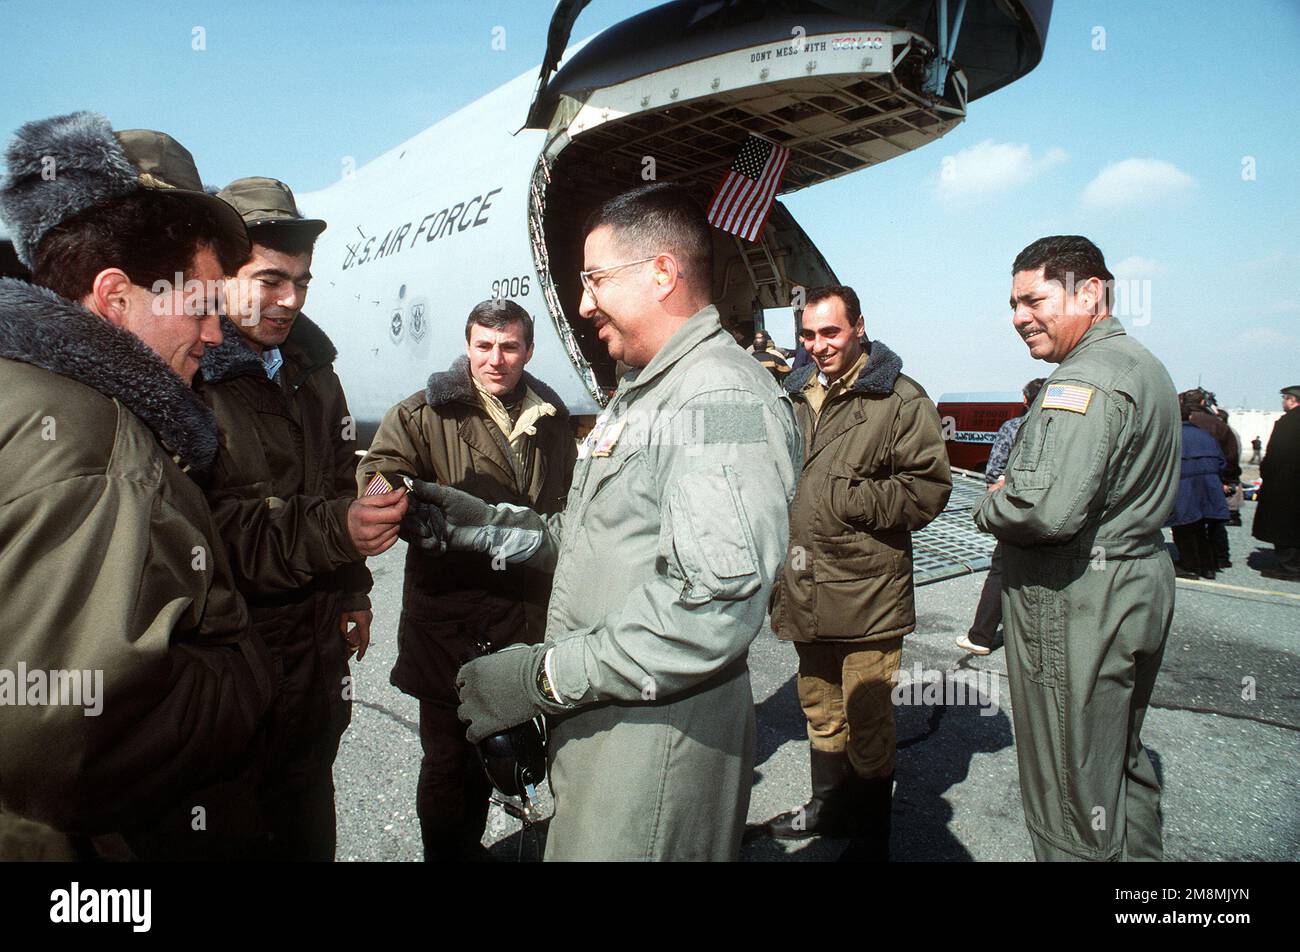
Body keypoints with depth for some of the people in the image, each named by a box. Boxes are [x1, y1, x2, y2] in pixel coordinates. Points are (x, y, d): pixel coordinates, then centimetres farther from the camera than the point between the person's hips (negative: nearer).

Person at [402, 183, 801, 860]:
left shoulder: (722, 399, -21)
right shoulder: (642, 394, 16)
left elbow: (714, 609, -29)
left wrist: (545, 676, -22)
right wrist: (485, 525, 6)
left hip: (661, 735, -9)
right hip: (599, 721, 10)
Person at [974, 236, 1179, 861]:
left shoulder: (1085, 377, -20)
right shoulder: (1142, 365, 15)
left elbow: (1048, 508, -32)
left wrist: (988, 510, -10)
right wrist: (1012, 494, 6)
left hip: (1076, 602, -11)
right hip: (1141, 579, 11)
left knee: (1071, 788, 3)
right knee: (1121, 759, 24)